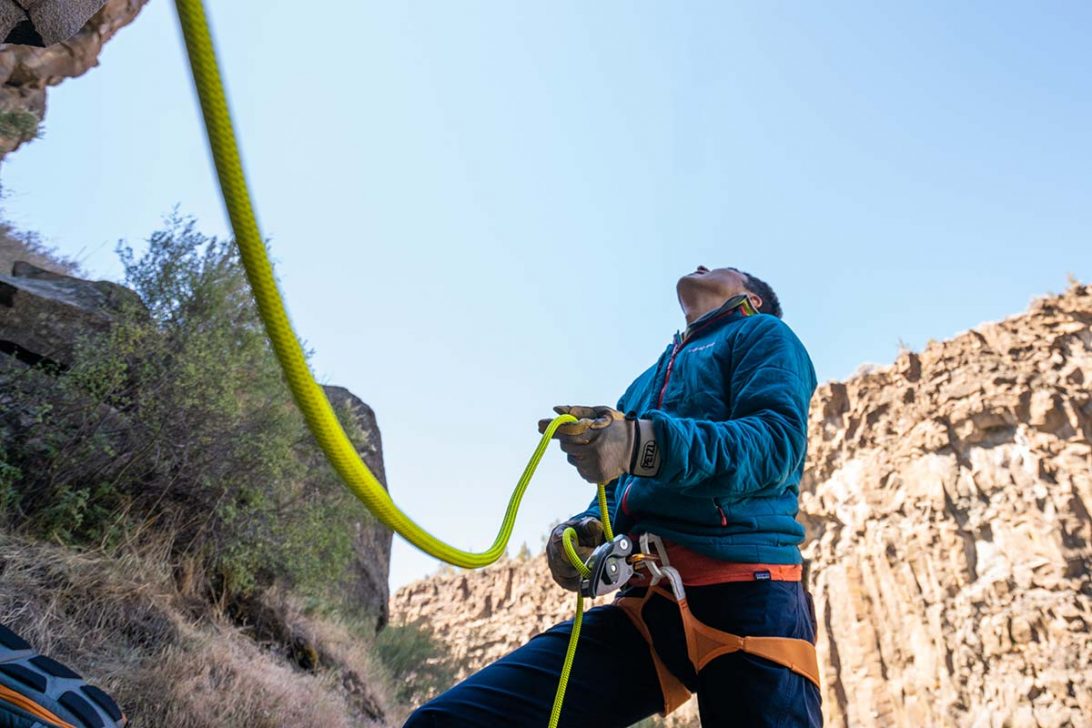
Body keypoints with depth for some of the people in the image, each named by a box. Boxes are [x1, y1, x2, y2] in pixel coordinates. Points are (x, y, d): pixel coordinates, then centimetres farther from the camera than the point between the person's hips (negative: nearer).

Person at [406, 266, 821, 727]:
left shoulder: (763, 334, 14)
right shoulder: (646, 383, 32)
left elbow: (779, 438, -6)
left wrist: (646, 446, -24)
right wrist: (586, 528, 0)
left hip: (743, 598, -4)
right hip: (645, 602, 5)